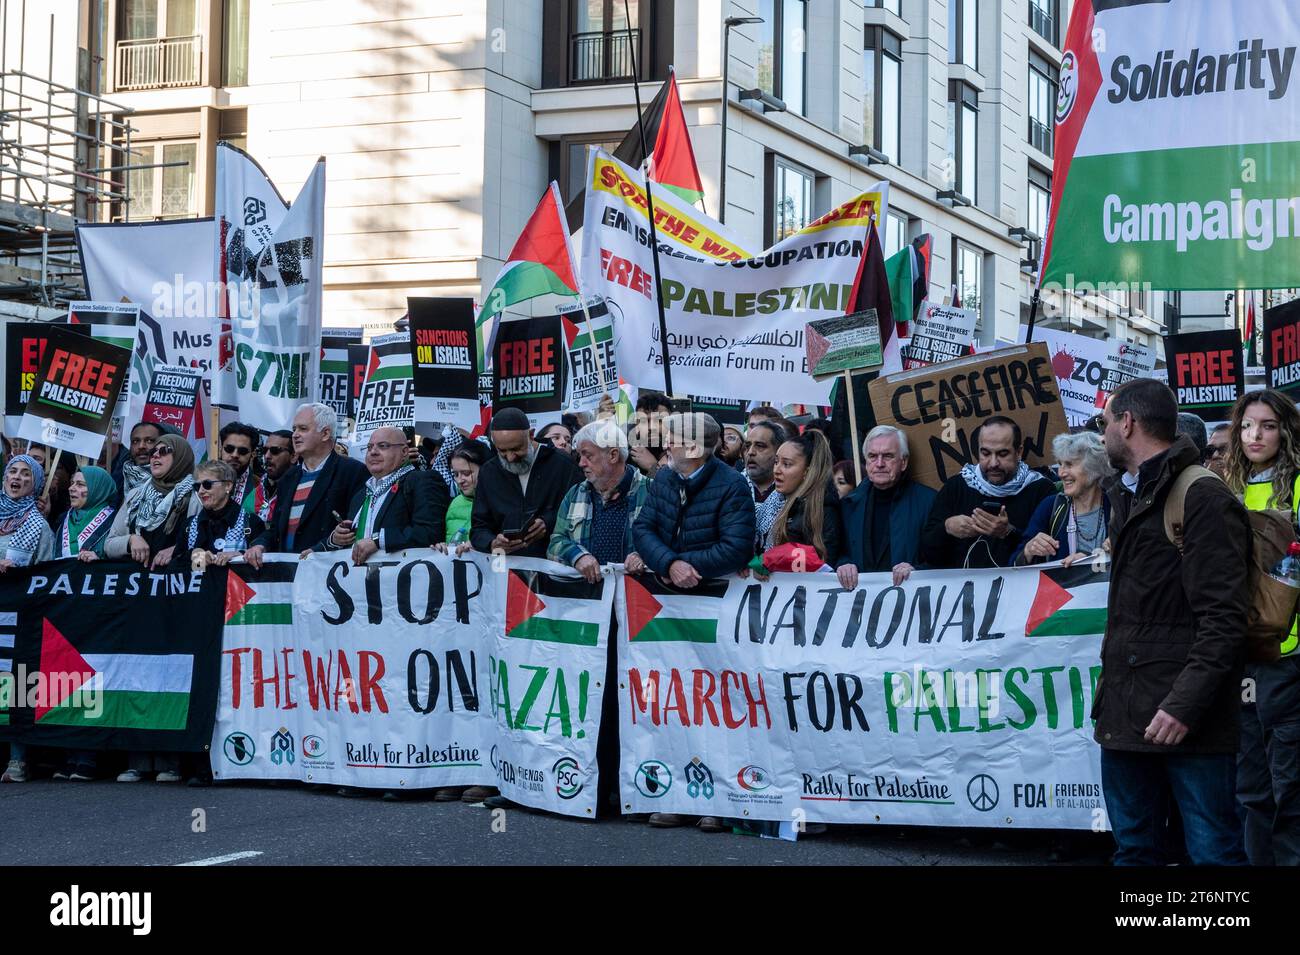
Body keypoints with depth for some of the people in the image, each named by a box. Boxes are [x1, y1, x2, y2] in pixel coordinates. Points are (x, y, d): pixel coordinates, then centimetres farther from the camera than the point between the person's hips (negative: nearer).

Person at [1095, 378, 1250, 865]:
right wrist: (1111, 690, 16)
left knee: (1212, 851, -5)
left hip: (1187, 725, -9)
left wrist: (1184, 705, -23)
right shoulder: (1133, 500, 19)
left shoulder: (1204, 499, -10)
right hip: (1126, 716, 9)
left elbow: (1224, 619, -17)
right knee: (1134, 849, 12)